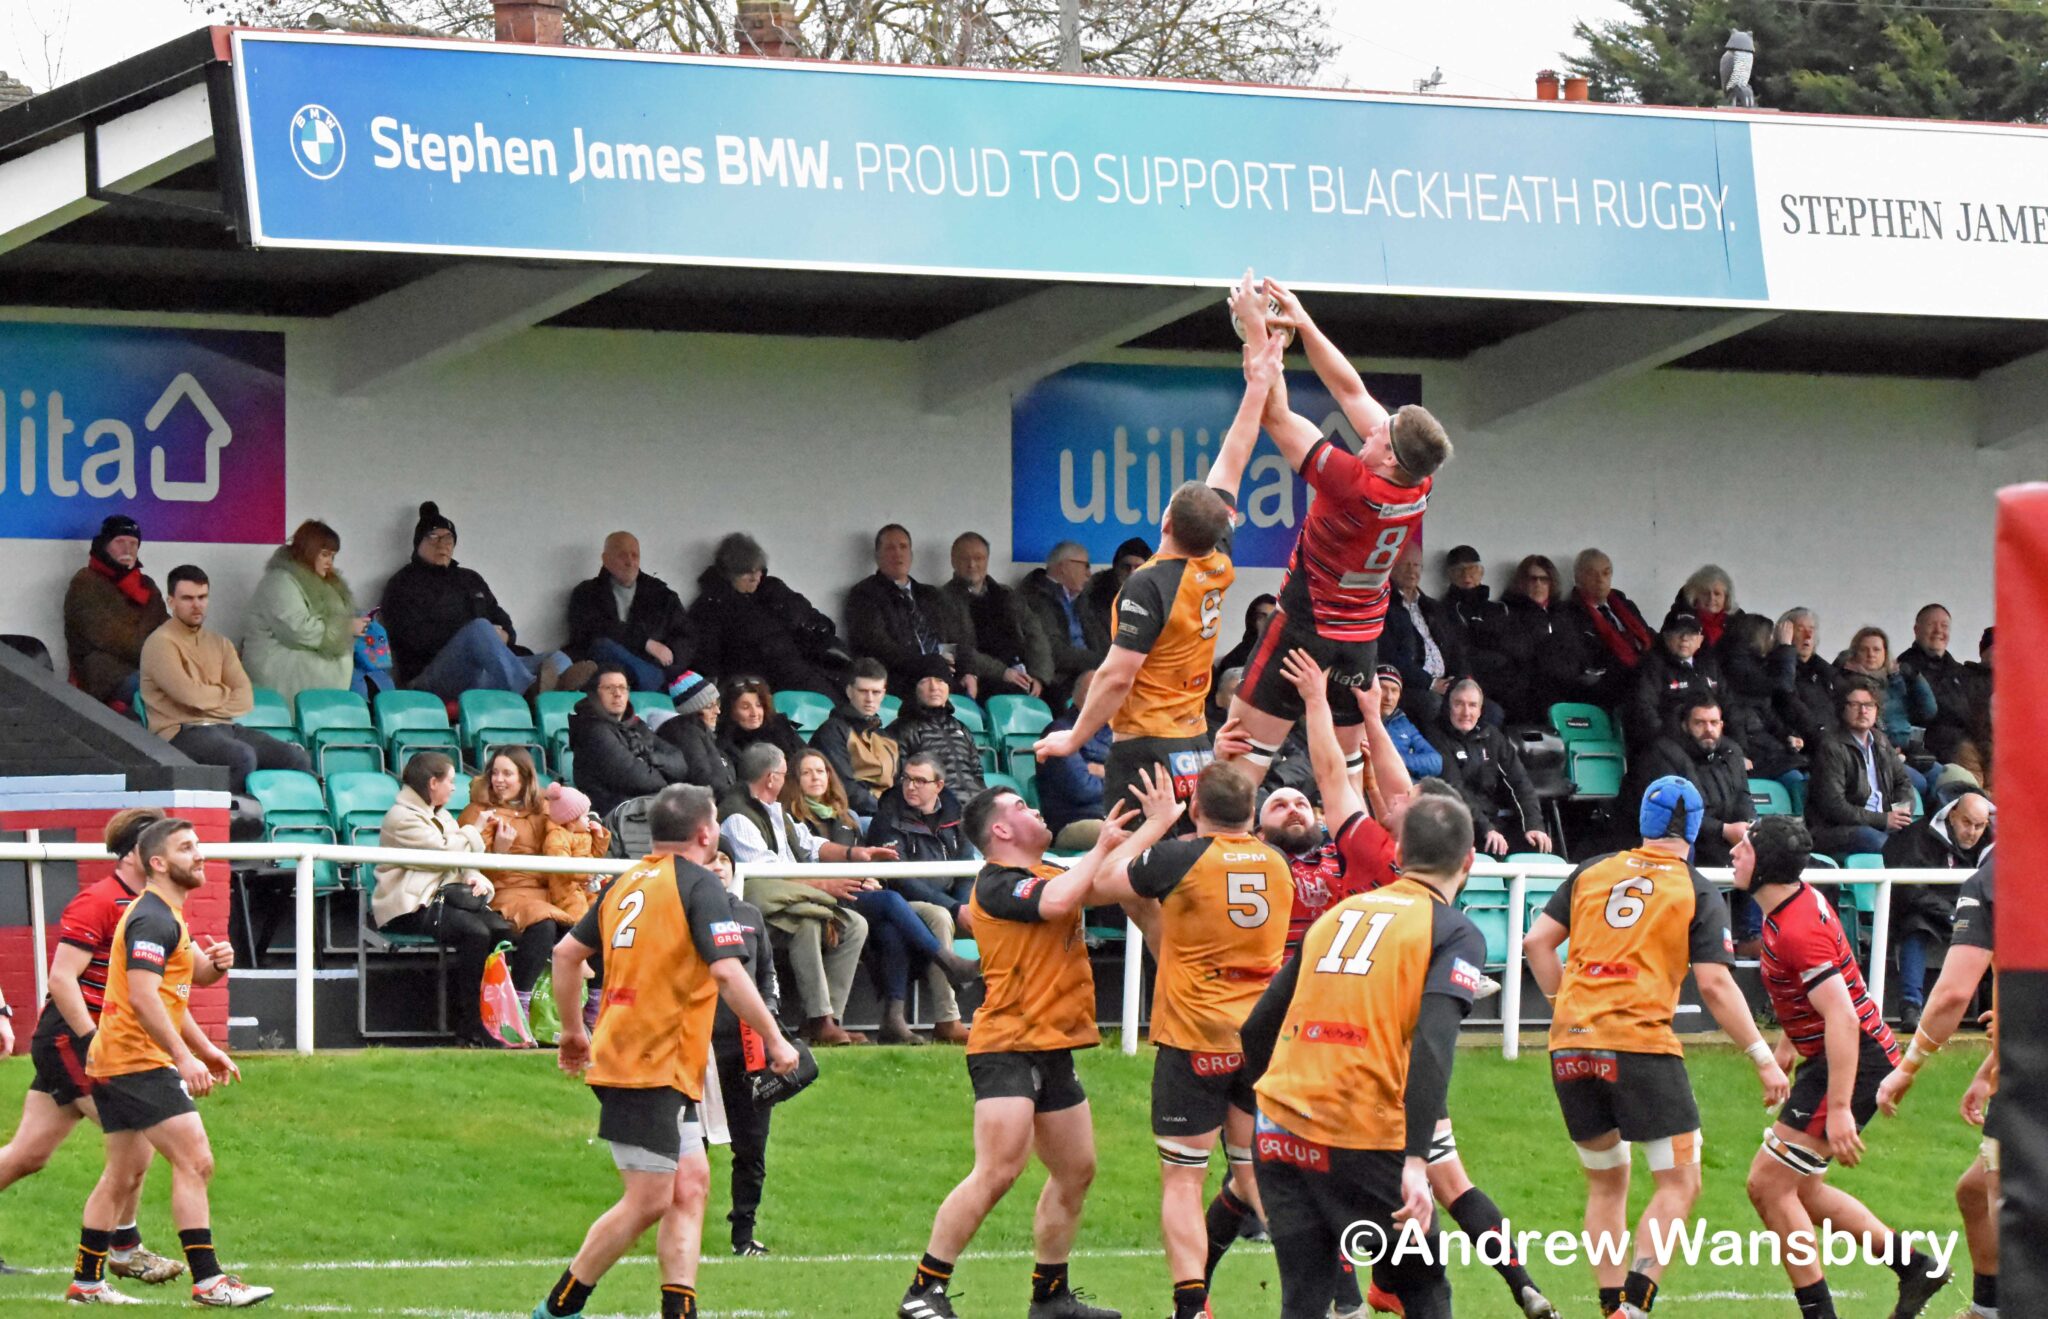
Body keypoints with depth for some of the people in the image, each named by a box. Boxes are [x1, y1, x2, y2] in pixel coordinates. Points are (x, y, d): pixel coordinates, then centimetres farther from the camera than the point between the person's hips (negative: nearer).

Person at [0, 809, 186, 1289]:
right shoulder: (98, 902, -13)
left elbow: (191, 971, 18)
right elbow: (62, 977, -18)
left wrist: (214, 963, -6)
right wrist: (93, 1041, -24)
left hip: (86, 1040, 9)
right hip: (69, 1035, -9)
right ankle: (123, 1247, -4)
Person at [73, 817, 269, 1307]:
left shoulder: (165, 917, 19)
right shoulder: (153, 919, -15)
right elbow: (143, 996, -25)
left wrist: (204, 1048, 26)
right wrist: (184, 1057, -28)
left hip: (112, 1064, 11)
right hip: (140, 1063, -11)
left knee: (125, 1172, 15)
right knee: (194, 1161, -14)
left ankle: (86, 1281, 18)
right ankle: (207, 1280, -17)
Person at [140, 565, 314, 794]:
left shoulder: (220, 644, 20)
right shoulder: (161, 643, -1)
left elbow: (245, 698, 9)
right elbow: (189, 694, -13)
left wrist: (209, 699, -8)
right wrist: (224, 692, 6)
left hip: (223, 727, 7)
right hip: (181, 732, -7)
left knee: (298, 759, -12)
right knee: (243, 757, -36)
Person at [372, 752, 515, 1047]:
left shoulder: (441, 817, 24)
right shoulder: (402, 818, -7)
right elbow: (443, 853, -14)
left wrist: (475, 878, -5)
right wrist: (472, 832, 3)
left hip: (440, 898, 9)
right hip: (410, 908, -9)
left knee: (501, 928, -17)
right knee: (475, 931, -31)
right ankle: (468, 1025, -27)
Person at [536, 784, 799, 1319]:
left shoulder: (627, 883, 15)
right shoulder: (698, 885, -10)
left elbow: (567, 952, 19)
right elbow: (728, 973, -20)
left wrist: (573, 1030, 29)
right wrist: (775, 1039, -13)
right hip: (653, 1069, -9)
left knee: (690, 1184, 9)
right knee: (649, 1200, -6)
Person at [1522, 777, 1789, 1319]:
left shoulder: (1593, 872, 13)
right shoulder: (1698, 893, 2)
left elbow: (1537, 942, 10)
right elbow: (1714, 984, -5)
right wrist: (1763, 1058, -1)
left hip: (1572, 1046, 5)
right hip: (1642, 1044, -5)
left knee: (1606, 1183, 18)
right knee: (1679, 1183, 1)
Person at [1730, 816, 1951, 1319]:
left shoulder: (1797, 929, -24)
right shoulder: (1803, 900, 7)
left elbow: (1842, 1018, -30)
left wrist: (1839, 1108, -33)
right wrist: (1787, 1045, 32)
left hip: (1855, 1060, -10)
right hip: (1828, 1057, 10)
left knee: (1768, 1183, -9)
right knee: (1800, 1190, 17)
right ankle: (1914, 1267, 22)